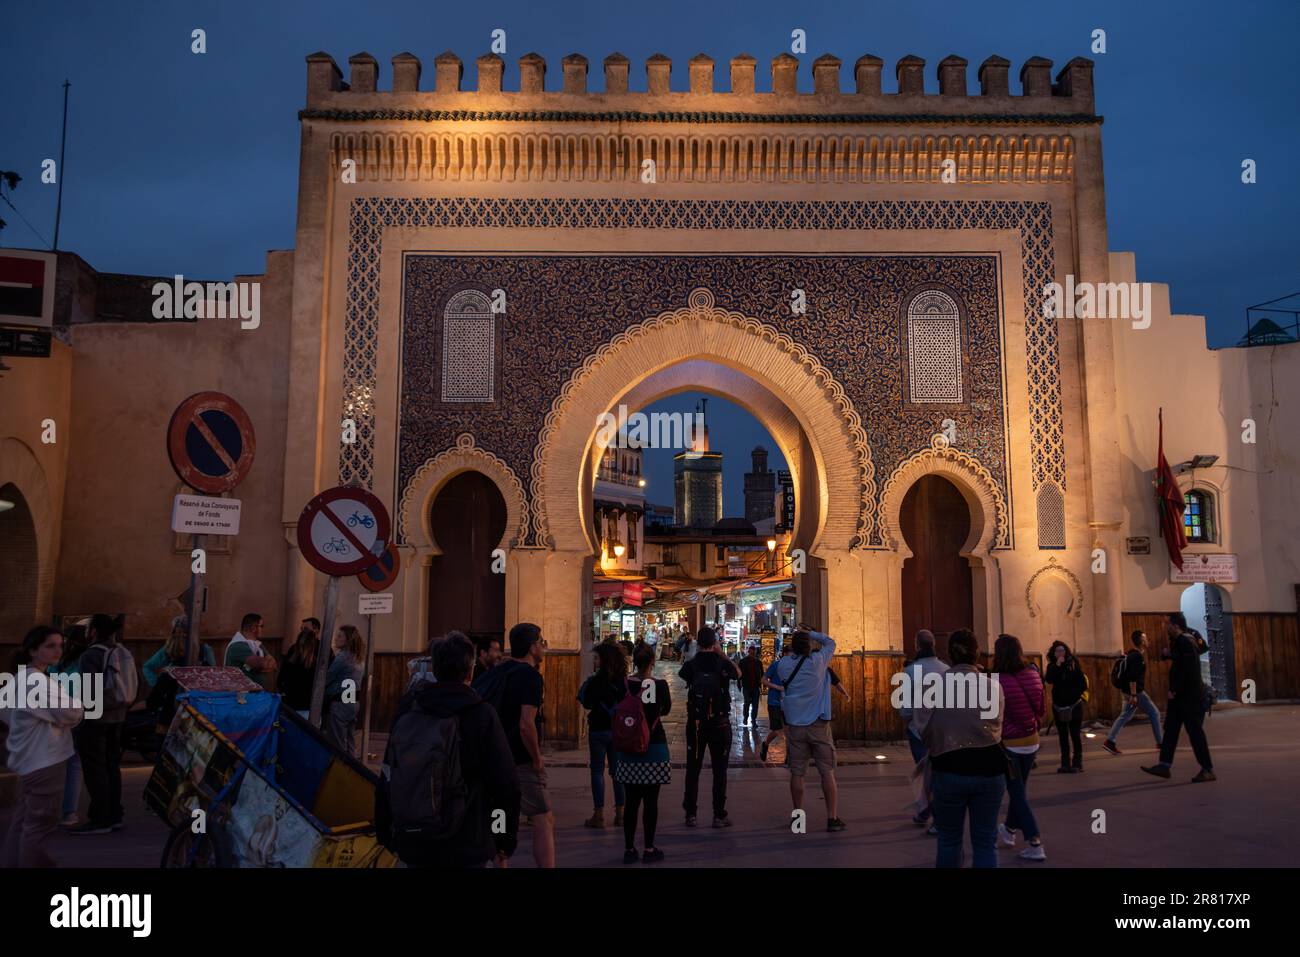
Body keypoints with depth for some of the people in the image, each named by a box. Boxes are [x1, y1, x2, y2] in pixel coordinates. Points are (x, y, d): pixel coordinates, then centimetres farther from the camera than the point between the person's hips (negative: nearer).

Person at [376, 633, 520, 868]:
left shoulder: (406, 711, 2)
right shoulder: (481, 716, -11)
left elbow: (386, 780, 7)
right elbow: (506, 785, -10)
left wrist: (387, 835, 19)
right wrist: (505, 843, 3)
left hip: (413, 849, 4)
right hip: (466, 848, -4)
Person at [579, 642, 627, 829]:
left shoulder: (597, 680, -14)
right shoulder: (623, 679, 0)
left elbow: (586, 702, -8)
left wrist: (587, 683, 1)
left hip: (599, 729, -5)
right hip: (619, 729, 5)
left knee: (597, 771, 3)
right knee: (617, 770, 12)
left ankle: (599, 815, 3)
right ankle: (620, 813, 14)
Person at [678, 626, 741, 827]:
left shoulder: (691, 665, -7)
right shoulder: (723, 665, -10)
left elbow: (682, 676, 16)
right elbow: (738, 673, 11)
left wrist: (697, 654, 11)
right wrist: (722, 654, 8)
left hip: (695, 723, 2)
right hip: (720, 723, -1)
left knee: (693, 769, 10)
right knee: (719, 771, 5)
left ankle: (690, 814, 13)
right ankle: (719, 815, 7)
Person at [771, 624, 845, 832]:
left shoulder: (783, 665, -2)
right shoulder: (818, 661, -6)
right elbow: (830, 642, 9)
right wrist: (811, 633, 15)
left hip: (794, 726, 2)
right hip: (819, 725, -2)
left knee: (797, 773, 7)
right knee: (827, 772, 3)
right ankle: (832, 818, 3)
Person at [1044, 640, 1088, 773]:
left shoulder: (1073, 664, -4)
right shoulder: (1052, 667, 1)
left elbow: (1082, 682, -3)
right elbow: (1049, 680, -18)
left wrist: (1076, 694, -8)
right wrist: (1057, 665, -21)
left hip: (1074, 705, -2)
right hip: (1059, 705, 2)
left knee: (1075, 734, 0)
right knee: (1063, 736, 7)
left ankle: (1077, 763, 6)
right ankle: (1065, 764, 11)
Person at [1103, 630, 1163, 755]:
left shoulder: (1132, 654, 12)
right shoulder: (1137, 656, -17)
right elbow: (1132, 677, -25)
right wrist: (1133, 695, -27)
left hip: (1130, 691, 9)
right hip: (1136, 691, -9)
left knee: (1125, 716, 9)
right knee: (1154, 713, 3)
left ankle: (1110, 742, 2)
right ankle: (1160, 743, 9)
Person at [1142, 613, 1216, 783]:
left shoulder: (1186, 643, -17)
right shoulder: (1179, 641, 14)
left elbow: (1186, 671, -22)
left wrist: (1174, 690, -18)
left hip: (1190, 696, -10)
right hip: (1179, 695, 10)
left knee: (1195, 731, -4)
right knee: (1170, 729, 9)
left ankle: (1208, 770, 4)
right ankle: (1164, 765, 11)